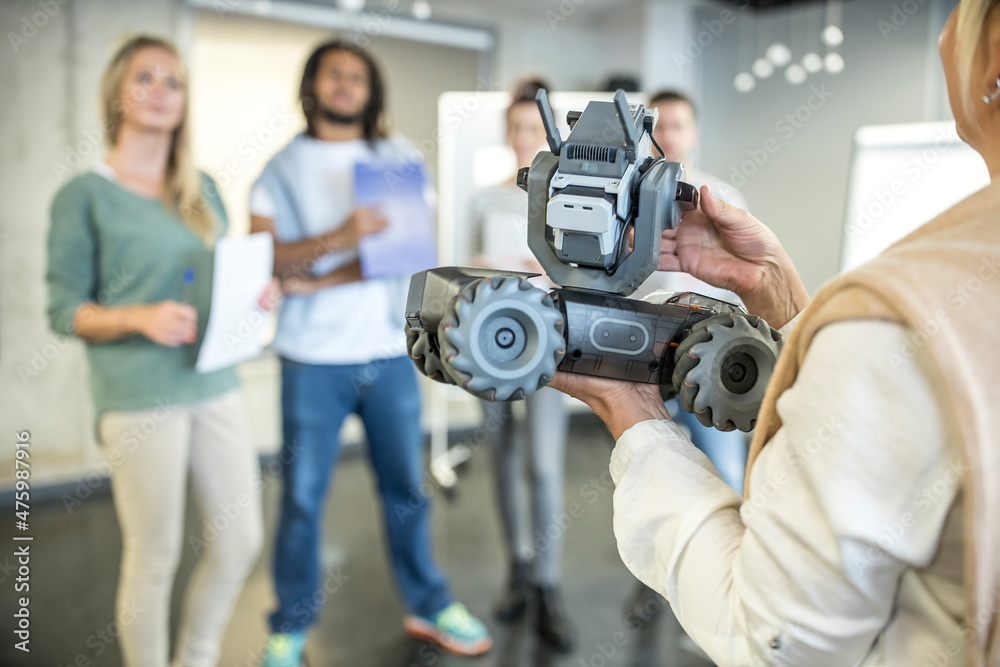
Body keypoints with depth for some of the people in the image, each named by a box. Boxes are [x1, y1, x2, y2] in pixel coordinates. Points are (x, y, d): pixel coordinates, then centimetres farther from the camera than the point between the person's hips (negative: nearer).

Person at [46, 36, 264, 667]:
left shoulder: (204, 191, 14)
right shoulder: (84, 195, -1)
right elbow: (63, 309, -3)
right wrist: (140, 318, -21)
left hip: (215, 387, 5)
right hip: (139, 398, -5)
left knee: (241, 541, 9)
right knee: (155, 557, 2)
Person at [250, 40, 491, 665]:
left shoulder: (400, 157, 6)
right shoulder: (284, 167, 5)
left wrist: (328, 279, -13)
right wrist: (338, 237, -23)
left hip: (391, 353, 1)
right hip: (314, 360, -1)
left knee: (406, 485, 11)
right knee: (302, 496, 6)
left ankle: (428, 605, 30)